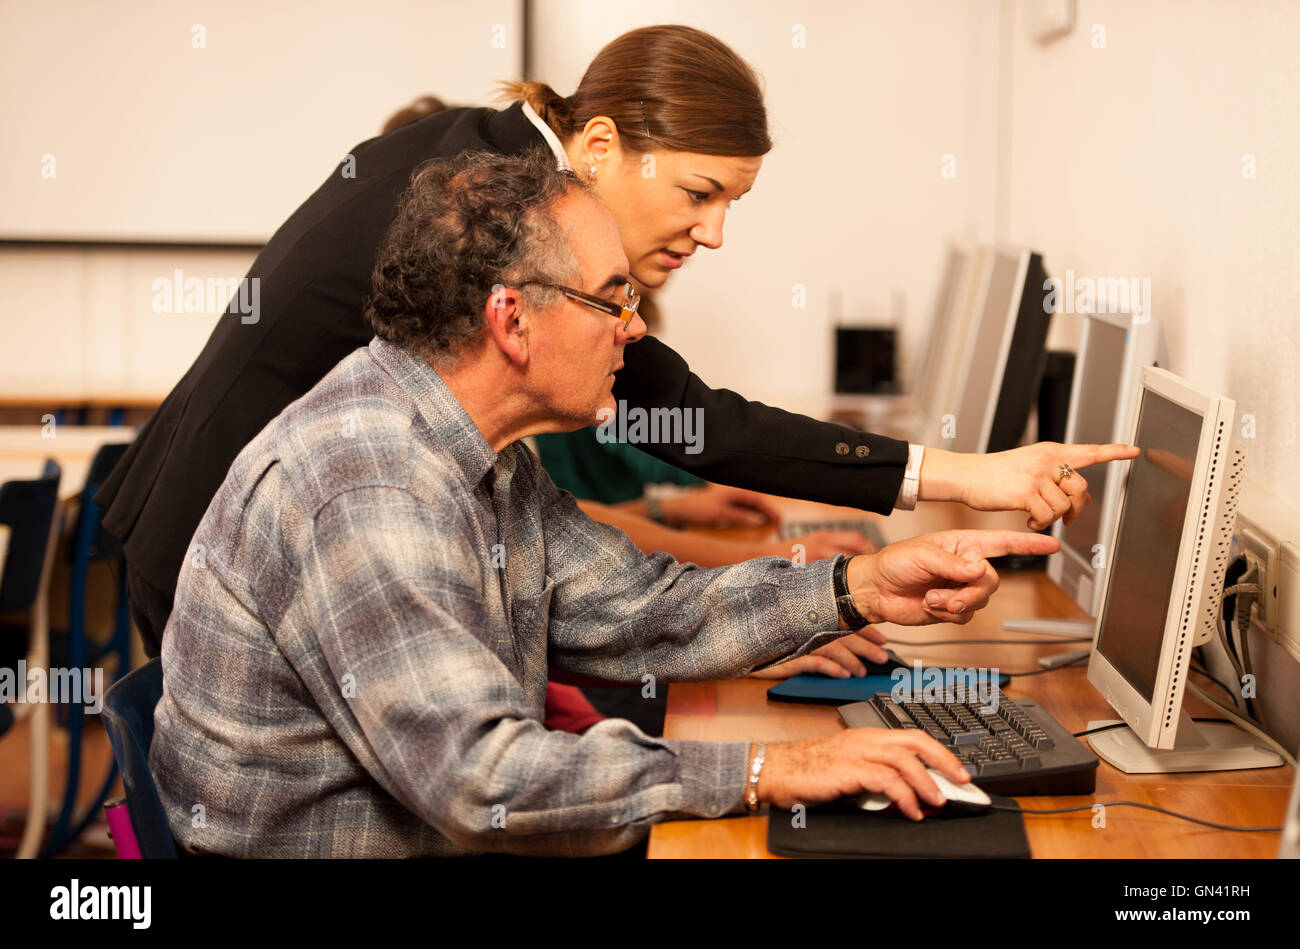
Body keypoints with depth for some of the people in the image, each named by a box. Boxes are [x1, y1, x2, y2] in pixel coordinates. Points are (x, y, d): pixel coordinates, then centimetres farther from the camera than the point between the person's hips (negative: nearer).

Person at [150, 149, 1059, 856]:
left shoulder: (488, 455, 5)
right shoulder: (363, 495, -26)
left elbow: (638, 611, 9)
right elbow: (481, 781, -31)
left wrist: (857, 589, -1)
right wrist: (769, 771, -28)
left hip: (446, 834, 9)